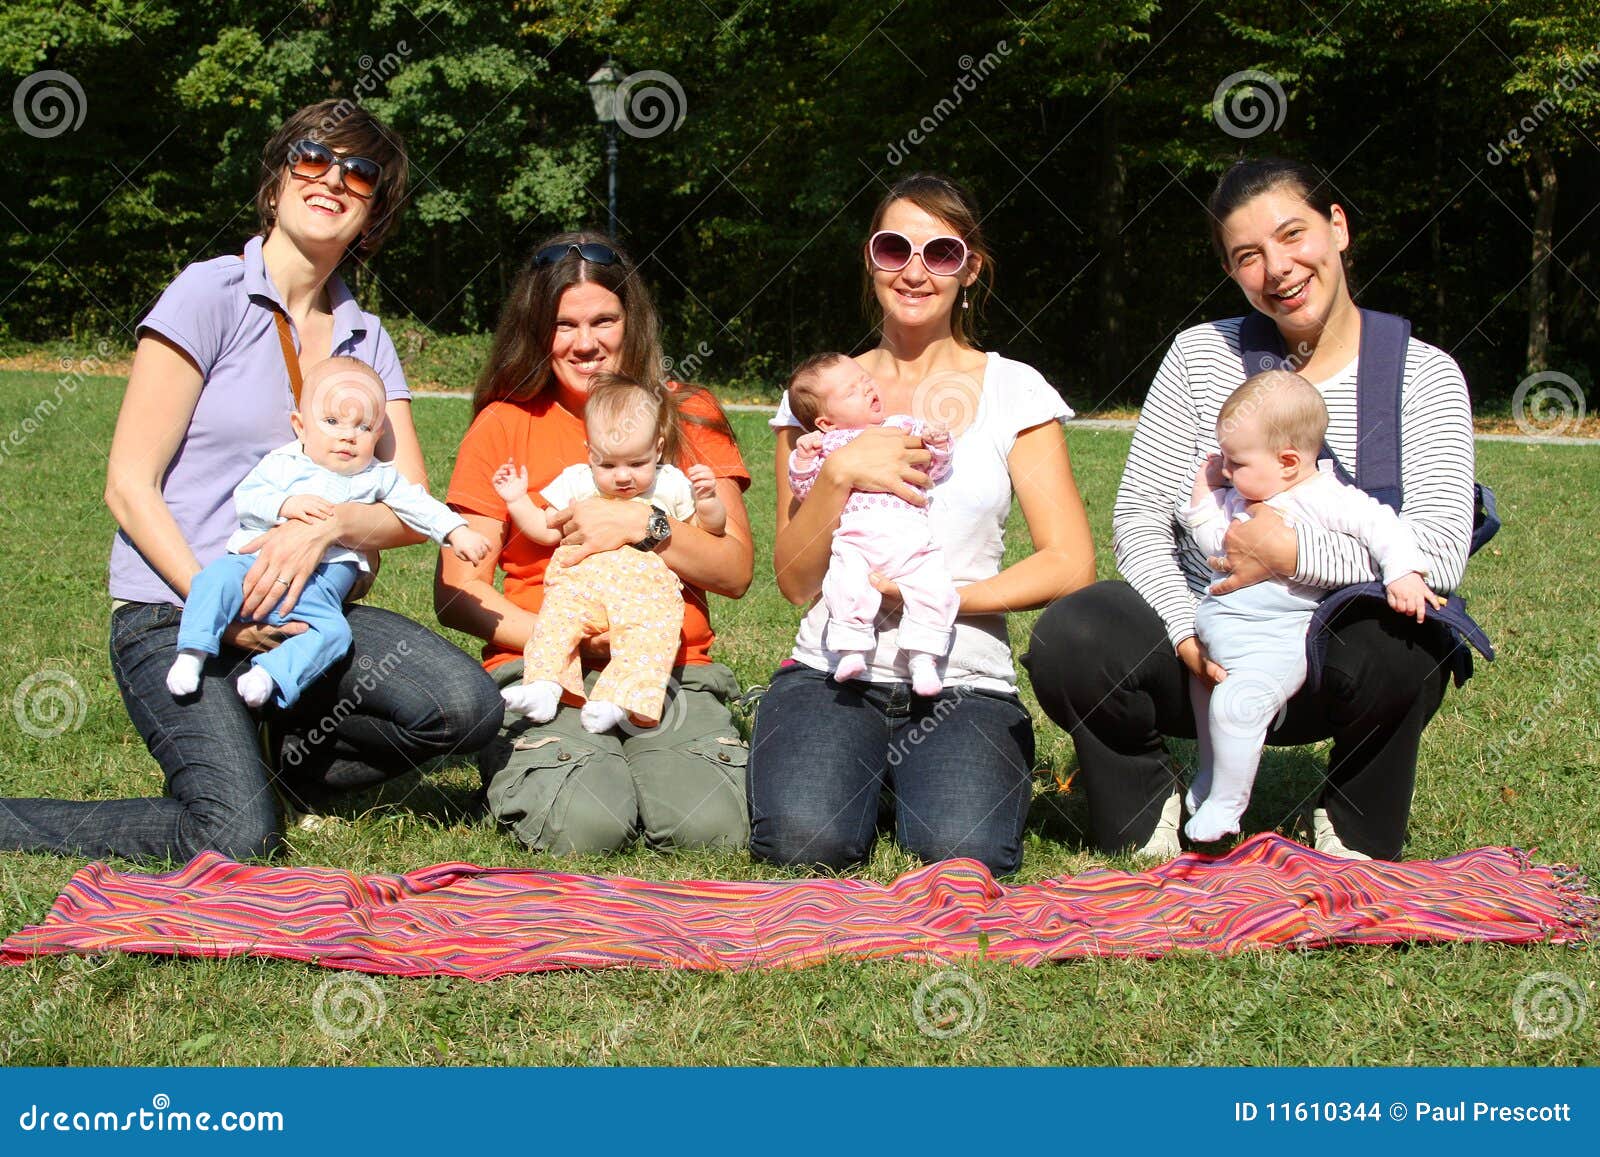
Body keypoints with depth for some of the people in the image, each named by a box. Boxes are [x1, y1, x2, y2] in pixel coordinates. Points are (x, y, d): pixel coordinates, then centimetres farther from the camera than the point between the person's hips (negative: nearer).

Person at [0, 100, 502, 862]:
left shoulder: (364, 337, 13)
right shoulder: (211, 293, -4)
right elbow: (129, 487, -8)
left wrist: (328, 528, -17)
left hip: (297, 611, 5)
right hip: (170, 611, -5)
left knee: (466, 705, -21)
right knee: (238, 841, -24)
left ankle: (291, 759, 7)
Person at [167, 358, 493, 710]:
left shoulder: (377, 477, 17)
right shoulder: (283, 463, 11)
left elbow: (419, 505, 18)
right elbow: (245, 497, 1)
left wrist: (457, 532, 5)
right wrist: (285, 505, -17)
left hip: (321, 579, 1)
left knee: (332, 631, -27)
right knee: (219, 578, -29)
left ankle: (270, 674, -37)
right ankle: (193, 652, -24)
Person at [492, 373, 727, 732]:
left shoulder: (671, 485, 17)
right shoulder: (577, 481, 20)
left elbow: (710, 529, 19)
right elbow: (547, 530, 24)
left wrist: (707, 498, 1)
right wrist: (517, 501, 14)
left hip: (650, 587, -1)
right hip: (582, 579, 1)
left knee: (652, 631, -31)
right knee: (557, 614, -28)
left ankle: (621, 699, -43)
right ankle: (543, 686, -36)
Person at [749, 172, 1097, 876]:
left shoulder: (1014, 391, 6)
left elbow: (1069, 565, -1)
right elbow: (795, 581, 4)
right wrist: (841, 474, -12)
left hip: (966, 685, 0)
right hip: (833, 673, 1)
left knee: (962, 853, -28)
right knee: (804, 840, -28)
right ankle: (862, 771, 7)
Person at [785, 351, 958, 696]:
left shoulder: (905, 427, 26)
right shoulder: (827, 444, 18)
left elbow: (934, 472, 25)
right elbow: (805, 493, 12)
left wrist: (938, 446, 5)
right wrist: (802, 461, -4)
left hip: (910, 535, 2)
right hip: (854, 538, -2)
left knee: (934, 588, -22)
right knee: (847, 587, -32)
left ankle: (922, 658, -18)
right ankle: (852, 651, -22)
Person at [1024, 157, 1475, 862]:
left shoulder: (1422, 375, -4)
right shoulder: (1200, 354, 2)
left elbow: (1441, 554, -16)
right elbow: (1139, 515, -1)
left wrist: (1296, 552, -26)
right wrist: (1187, 631, -17)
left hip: (1331, 665, -1)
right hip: (1204, 653, 2)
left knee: (1398, 640, -36)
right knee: (1067, 637, -27)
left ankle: (1357, 837, -4)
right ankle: (1146, 810, 5)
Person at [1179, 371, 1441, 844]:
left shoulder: (1327, 499, -12)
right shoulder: (1243, 496, 12)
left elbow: (1381, 525, -16)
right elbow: (1217, 543, 22)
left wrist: (1403, 574, -29)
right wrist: (1204, 497, 12)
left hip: (1273, 640, -9)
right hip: (1217, 623, 9)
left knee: (1235, 703, -26)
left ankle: (1227, 802, -10)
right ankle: (1211, 771, 44)